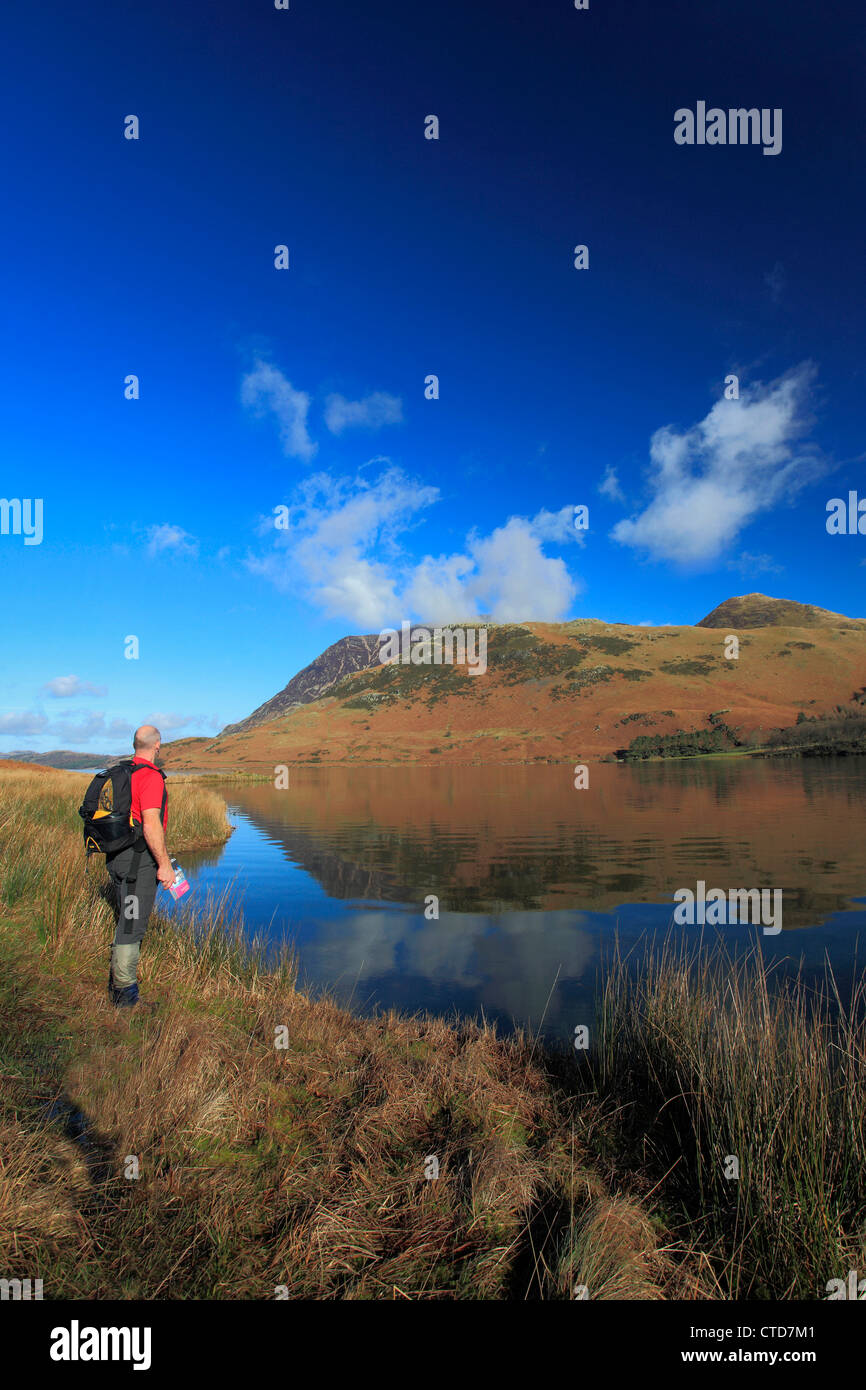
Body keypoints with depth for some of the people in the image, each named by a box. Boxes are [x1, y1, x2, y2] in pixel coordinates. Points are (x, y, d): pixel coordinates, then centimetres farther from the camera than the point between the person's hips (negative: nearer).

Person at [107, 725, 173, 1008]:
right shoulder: (151, 777, -17)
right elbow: (151, 825, -23)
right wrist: (164, 864, -19)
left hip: (118, 856, 9)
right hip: (139, 859, -9)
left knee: (127, 918, 20)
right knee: (133, 922, -3)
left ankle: (118, 982, 31)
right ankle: (126, 994, 4)